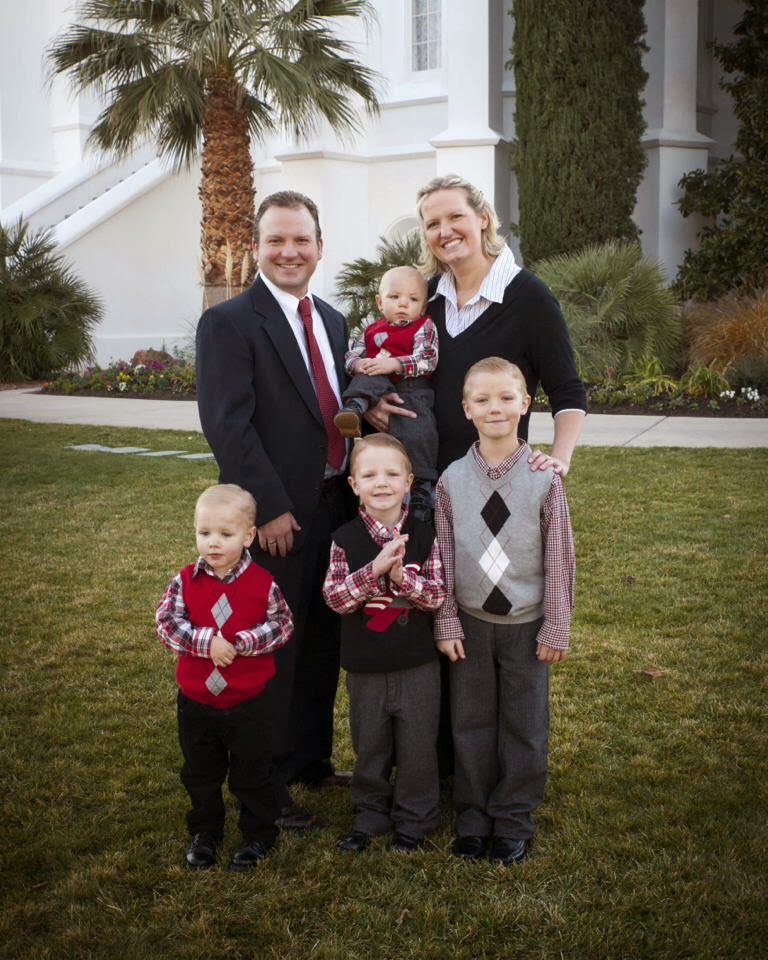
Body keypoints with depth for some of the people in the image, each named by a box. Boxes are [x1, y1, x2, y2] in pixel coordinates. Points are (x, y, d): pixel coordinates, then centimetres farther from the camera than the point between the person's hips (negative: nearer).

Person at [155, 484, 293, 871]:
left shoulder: (262, 583, -12)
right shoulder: (186, 581, -8)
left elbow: (282, 624, -10)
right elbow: (167, 622, -13)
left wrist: (242, 642, -23)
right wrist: (206, 642, -26)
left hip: (248, 702, -2)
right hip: (196, 701, 2)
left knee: (253, 774, 13)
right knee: (200, 773, 19)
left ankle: (258, 835, 31)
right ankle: (205, 832, 38)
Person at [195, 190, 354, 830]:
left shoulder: (333, 322, 13)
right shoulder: (229, 322, -10)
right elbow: (227, 425, -16)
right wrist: (271, 508, -18)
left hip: (336, 508, 7)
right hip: (277, 519, -7)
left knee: (323, 645, 17)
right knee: (272, 655, 3)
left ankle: (313, 760, 35)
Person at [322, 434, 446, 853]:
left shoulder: (424, 536, -7)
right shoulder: (345, 539, -6)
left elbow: (438, 595, -10)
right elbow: (334, 597, -15)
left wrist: (401, 575, -27)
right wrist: (374, 569, -28)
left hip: (417, 665, -1)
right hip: (365, 667, 1)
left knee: (417, 744, 10)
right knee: (369, 744, 16)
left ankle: (415, 818, 28)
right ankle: (370, 813, 35)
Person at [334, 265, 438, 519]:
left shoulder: (424, 327, 8)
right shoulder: (372, 330, 21)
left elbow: (427, 360, -6)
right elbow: (351, 355, 19)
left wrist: (395, 364, -17)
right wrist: (358, 364, -6)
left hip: (413, 388, -4)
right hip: (378, 385, 4)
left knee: (418, 434, -20)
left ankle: (421, 489, -15)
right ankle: (354, 407, -50)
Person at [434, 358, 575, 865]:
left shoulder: (544, 478, -10)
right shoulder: (452, 480, -5)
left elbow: (560, 558, -6)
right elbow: (444, 557, 1)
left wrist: (556, 629, -5)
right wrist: (447, 623, 0)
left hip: (526, 624, -1)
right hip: (471, 622, 2)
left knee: (525, 725, 9)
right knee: (471, 723, 12)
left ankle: (514, 819, 26)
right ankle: (473, 817, 28)